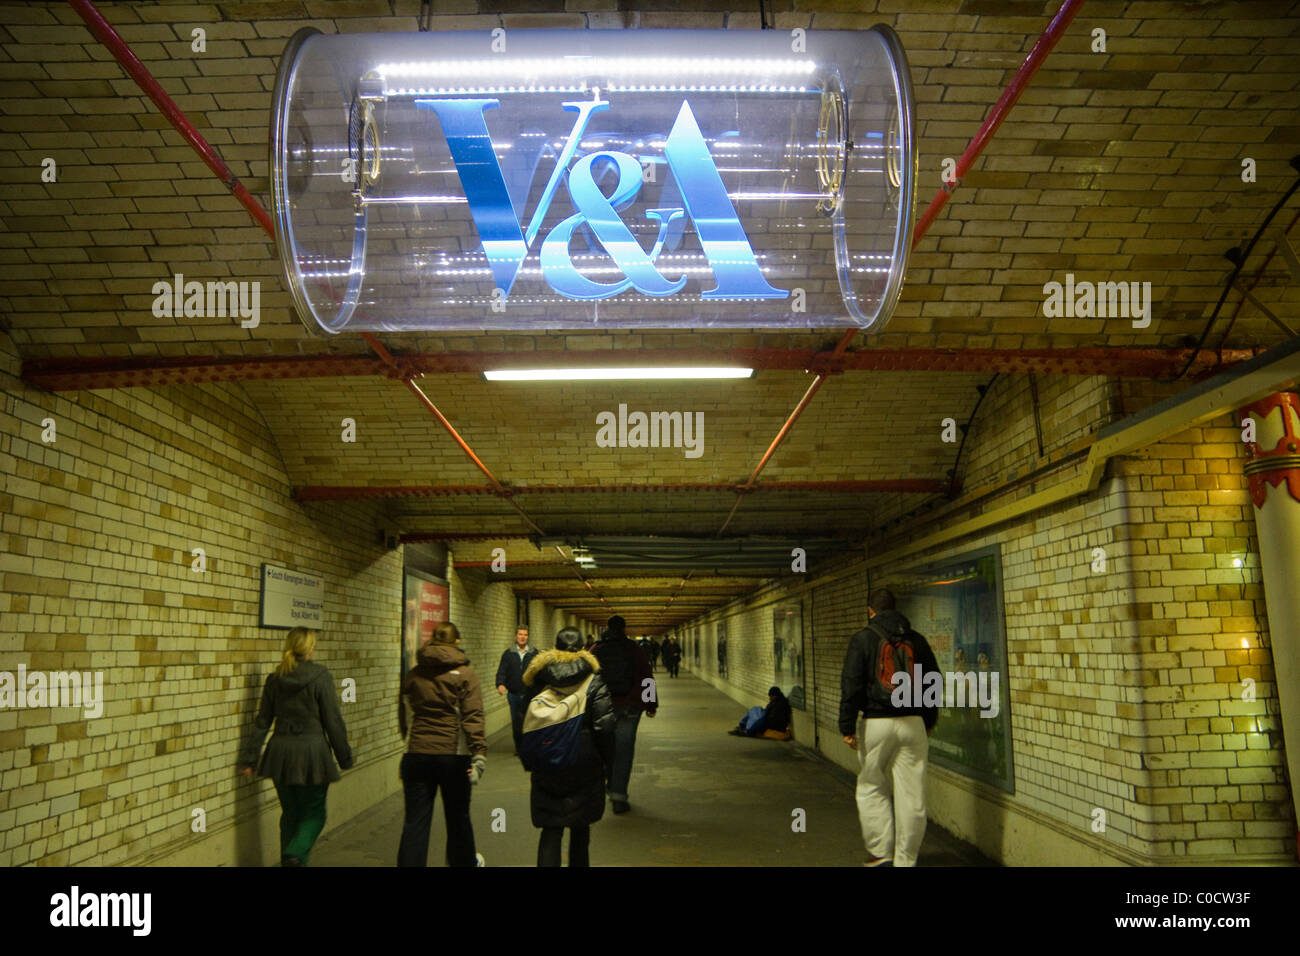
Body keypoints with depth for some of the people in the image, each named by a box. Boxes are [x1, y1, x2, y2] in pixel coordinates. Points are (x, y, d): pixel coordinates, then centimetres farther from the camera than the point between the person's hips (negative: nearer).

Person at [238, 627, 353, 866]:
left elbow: (262, 722, 8)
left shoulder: (275, 679, 4)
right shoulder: (320, 677, -10)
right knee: (314, 813, 8)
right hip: (311, 751, -5)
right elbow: (333, 721, -8)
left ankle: (289, 859, 20)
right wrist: (345, 757, 1)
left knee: (290, 813, 17)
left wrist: (248, 758, 13)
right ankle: (295, 855, -13)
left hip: (280, 753, 5)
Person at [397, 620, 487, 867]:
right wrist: (479, 754, -18)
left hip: (416, 754, 2)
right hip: (453, 755, -2)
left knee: (415, 821, 3)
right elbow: (473, 718, -15)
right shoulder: (465, 674, -5)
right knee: (457, 815, 17)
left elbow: (403, 717, 14)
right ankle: (464, 861, 36)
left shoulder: (413, 674, 7)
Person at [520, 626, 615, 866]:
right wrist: (607, 764, -1)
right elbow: (605, 728, -11)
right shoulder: (594, 682, -7)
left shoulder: (540, 680, 2)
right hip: (584, 766, -1)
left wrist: (529, 761, 17)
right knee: (580, 828, 16)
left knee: (551, 830, 4)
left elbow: (527, 724, 7)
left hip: (546, 768, 1)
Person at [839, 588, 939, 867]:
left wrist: (848, 727, -6)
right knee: (911, 794, 6)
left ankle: (880, 852, 12)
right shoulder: (916, 640, 8)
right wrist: (929, 721, 26)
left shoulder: (862, 639, -4)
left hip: (875, 723, -3)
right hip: (913, 724, 3)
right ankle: (906, 859, 12)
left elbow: (851, 685, -9)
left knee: (872, 788, 13)